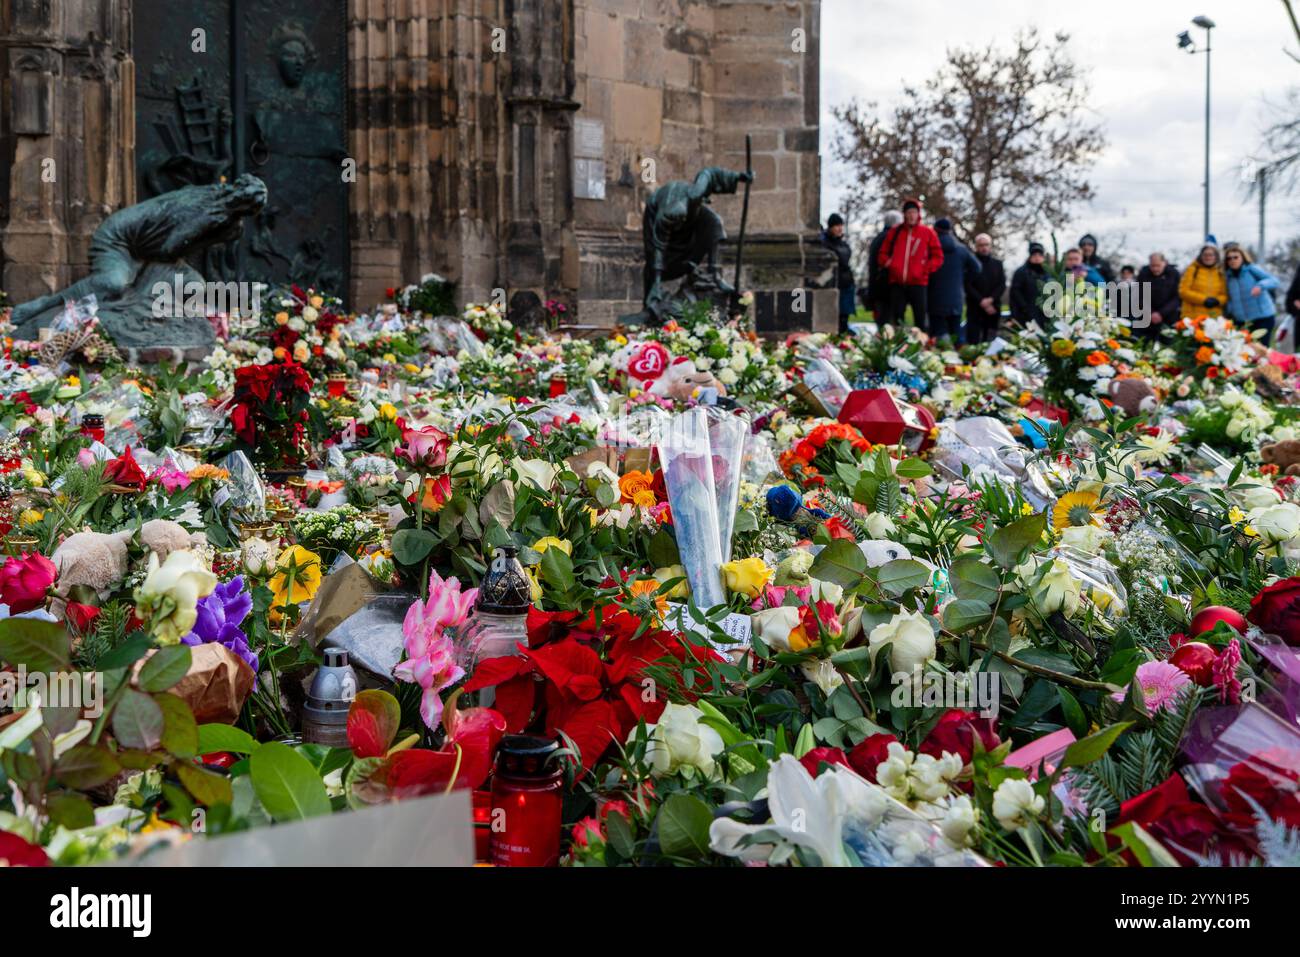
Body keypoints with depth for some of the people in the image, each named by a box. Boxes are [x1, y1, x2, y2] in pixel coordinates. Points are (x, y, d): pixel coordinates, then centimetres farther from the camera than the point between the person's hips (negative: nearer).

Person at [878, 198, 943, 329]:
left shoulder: (927, 232, 3)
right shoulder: (895, 231, 10)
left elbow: (938, 257, 5)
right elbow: (883, 253, 15)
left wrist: (926, 269, -7)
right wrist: (889, 264, -2)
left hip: (918, 282, -2)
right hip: (897, 283, 2)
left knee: (920, 318, -2)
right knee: (896, 318, 3)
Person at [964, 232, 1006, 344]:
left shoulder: (997, 264, 17)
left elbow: (1002, 285, 8)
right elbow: (968, 286, -4)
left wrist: (991, 299, -8)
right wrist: (981, 302, -12)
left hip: (993, 309, 4)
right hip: (975, 309, -4)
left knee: (989, 343, 0)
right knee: (973, 342, -11)